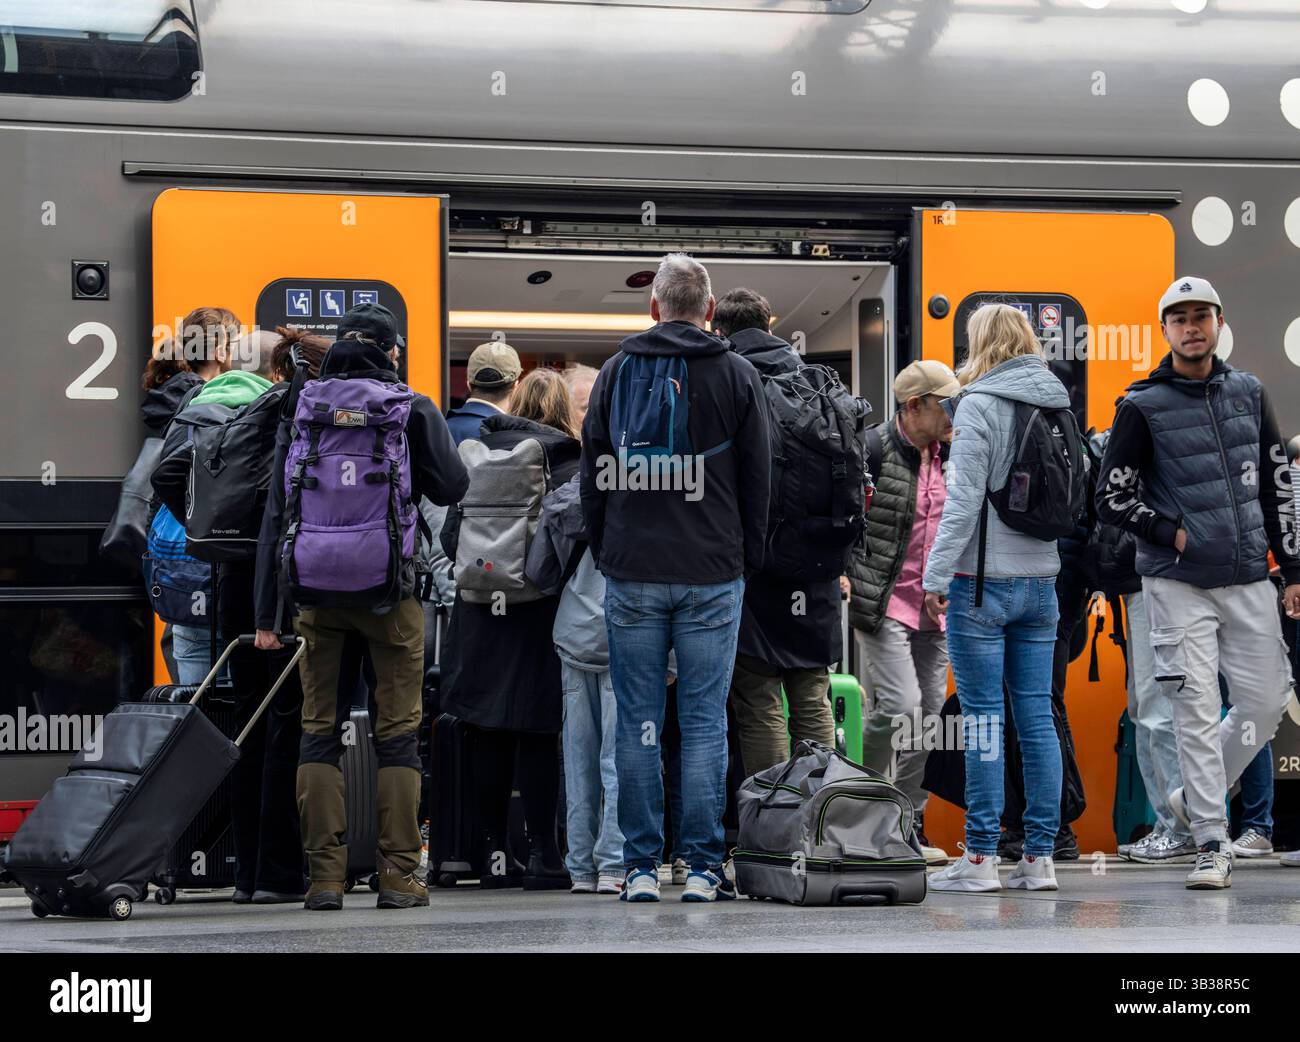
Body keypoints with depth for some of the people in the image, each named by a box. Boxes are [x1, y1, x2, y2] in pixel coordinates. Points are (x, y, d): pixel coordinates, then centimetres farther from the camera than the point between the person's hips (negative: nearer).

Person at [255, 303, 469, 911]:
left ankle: (324, 877, 3)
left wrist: (268, 613, 7)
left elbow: (276, 514, 5)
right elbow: (451, 487, -1)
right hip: (390, 589, -2)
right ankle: (398, 876, 2)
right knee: (397, 734, 4)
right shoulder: (412, 410, -1)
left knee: (319, 733, 7)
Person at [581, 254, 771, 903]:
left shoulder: (616, 371, 6)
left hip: (630, 576, 1)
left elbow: (593, 475, 10)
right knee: (704, 722, 1)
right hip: (712, 575, -1)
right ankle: (703, 868, 1)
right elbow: (757, 479, 4)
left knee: (638, 722, 4)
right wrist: (748, 560, 14)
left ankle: (641, 867, 5)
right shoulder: (736, 375, 2)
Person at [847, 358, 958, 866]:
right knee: (900, 704, -17)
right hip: (883, 604, -7)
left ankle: (910, 826, 15)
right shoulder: (873, 449, -9)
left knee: (929, 714, 7)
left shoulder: (946, 456, 11)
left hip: (934, 607, 7)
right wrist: (843, 573, -16)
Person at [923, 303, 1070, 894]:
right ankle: (1039, 858, 7)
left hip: (983, 580, -6)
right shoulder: (1058, 405, 10)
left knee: (983, 717, -3)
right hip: (1041, 581, 6)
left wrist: (937, 574, -11)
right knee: (1037, 717, 6)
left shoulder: (980, 404, -9)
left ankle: (981, 857, 0)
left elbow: (964, 499, -13)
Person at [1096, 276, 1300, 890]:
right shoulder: (1142, 407, -2)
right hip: (1177, 584, -4)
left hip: (1249, 580, 4)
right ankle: (1211, 843, 0)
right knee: (1197, 709, -6)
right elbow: (1112, 498, 0)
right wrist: (1174, 534, -9)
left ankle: (1196, 796, 26)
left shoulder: (1248, 394, 11)